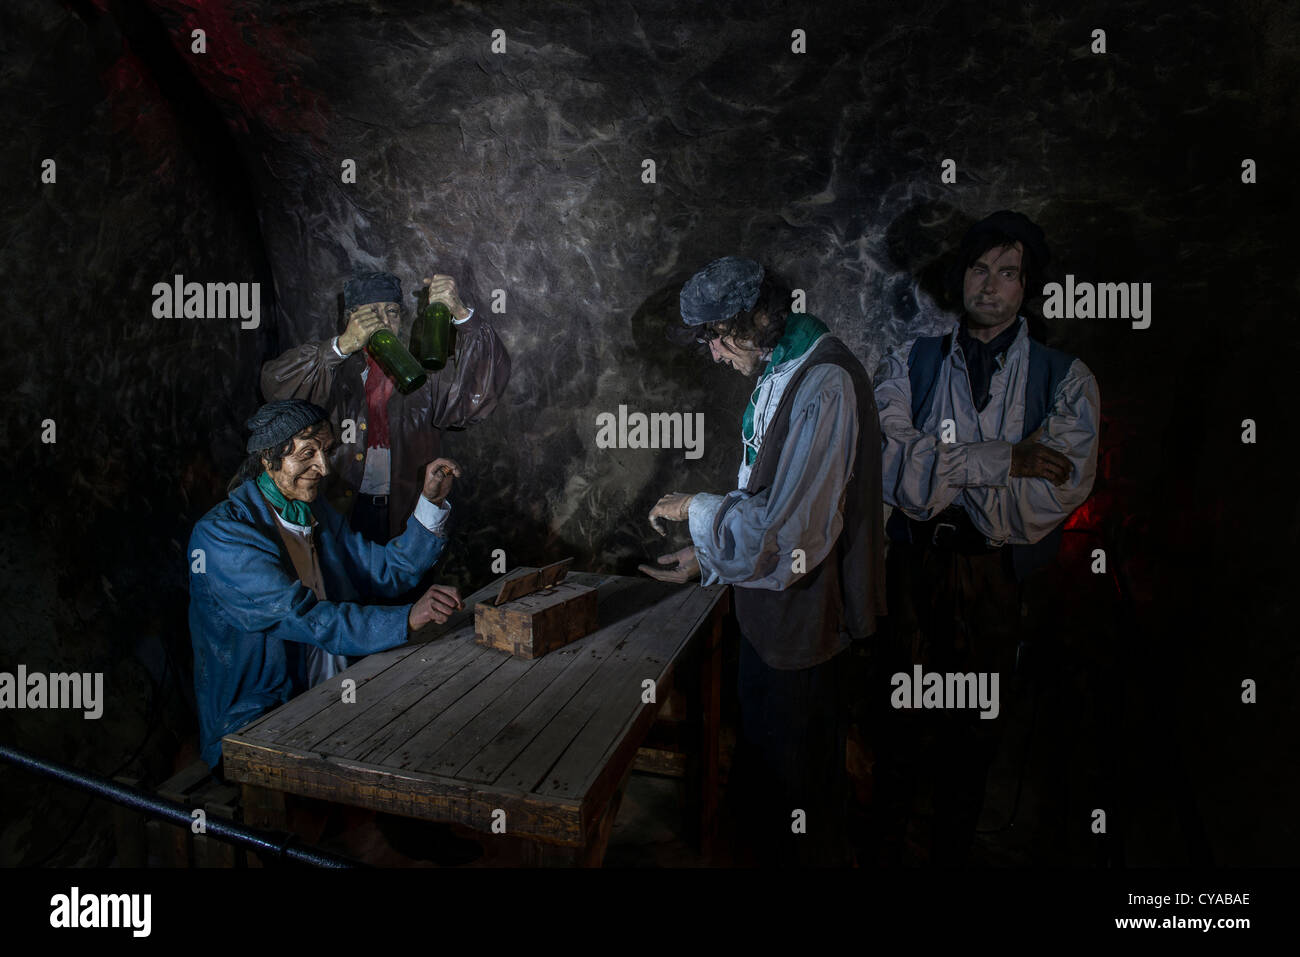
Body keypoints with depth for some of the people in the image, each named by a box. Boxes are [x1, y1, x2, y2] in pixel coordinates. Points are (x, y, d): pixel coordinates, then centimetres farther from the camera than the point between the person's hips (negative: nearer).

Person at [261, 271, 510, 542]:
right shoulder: (333, 363, 2)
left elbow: (486, 383, -12)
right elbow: (275, 382, -14)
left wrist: (461, 315, -28)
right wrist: (344, 345, -26)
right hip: (340, 509, 0)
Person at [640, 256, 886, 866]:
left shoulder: (824, 385, -24)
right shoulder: (779, 374, 8)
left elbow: (787, 535, -28)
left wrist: (697, 508, -14)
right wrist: (706, 557, 9)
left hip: (801, 626, -10)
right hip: (768, 615, 10)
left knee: (795, 798, 9)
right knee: (758, 777, 25)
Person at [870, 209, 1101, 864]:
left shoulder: (1065, 380, -1)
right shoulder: (909, 363, 2)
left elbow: (1059, 490, -16)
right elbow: (884, 458, -15)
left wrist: (936, 477, -12)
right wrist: (997, 460, -21)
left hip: (1001, 578, 0)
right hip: (912, 567, 1)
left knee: (975, 730, 15)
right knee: (898, 717, 14)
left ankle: (952, 852, 37)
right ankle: (884, 846, 36)